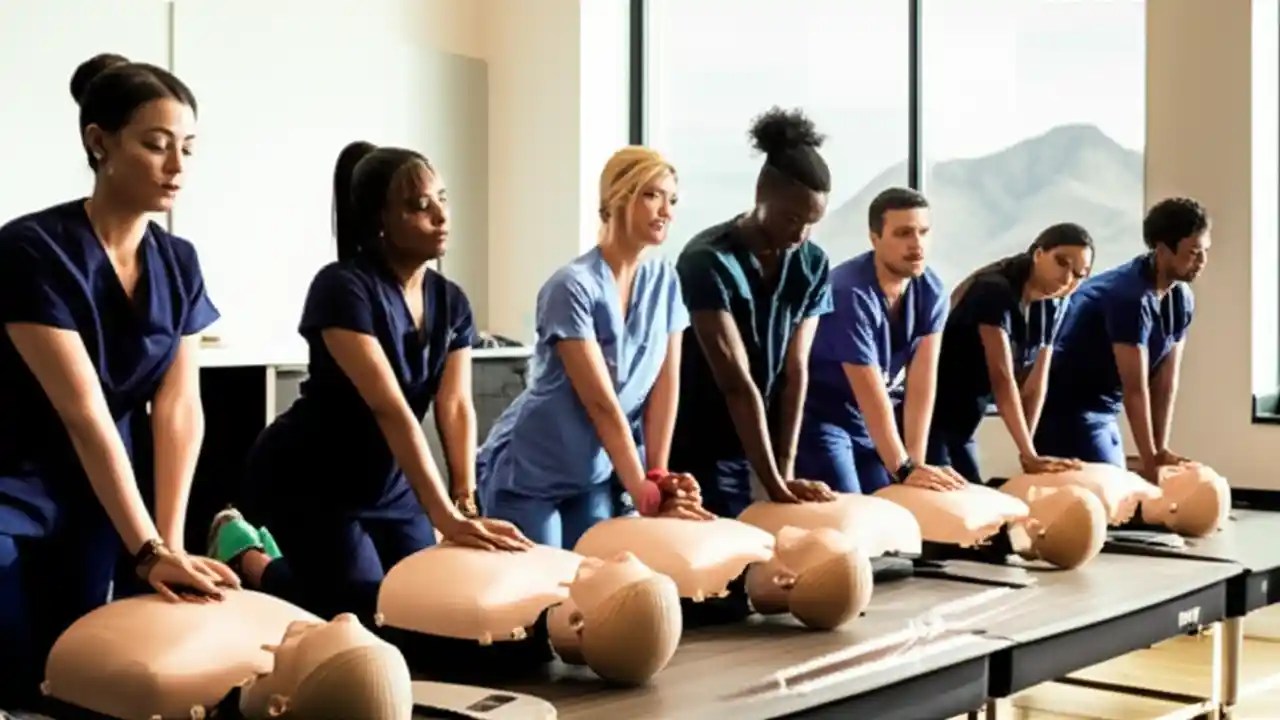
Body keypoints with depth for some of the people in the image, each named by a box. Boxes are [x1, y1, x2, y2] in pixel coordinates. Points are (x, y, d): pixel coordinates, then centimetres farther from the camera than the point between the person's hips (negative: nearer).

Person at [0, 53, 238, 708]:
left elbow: (179, 408, -6)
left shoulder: (178, 263, -1)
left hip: (93, 503, 5)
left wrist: (170, 540, -15)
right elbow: (84, 414, -25)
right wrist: (148, 551, -26)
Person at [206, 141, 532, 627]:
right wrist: (445, 516, -38)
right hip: (307, 482, -7)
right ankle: (244, 553, 17)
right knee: (371, 614, -8)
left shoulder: (451, 302, -1)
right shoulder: (343, 288, -24)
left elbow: (456, 406, -10)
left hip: (389, 484, 7)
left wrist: (466, 504, -24)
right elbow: (389, 408, -32)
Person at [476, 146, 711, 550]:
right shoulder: (573, 287, -20)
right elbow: (602, 403, -22)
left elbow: (665, 385, -1)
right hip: (528, 477, -6)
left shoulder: (665, 281, 0)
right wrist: (643, 493, -22)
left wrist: (658, 475, -8)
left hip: (595, 476, 6)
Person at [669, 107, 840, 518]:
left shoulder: (813, 265, -2)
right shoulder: (708, 261, -20)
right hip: (696, 447, -5)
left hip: (749, 444, 5)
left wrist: (786, 472, -12)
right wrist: (774, 484, -27)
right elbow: (736, 381, -24)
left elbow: (795, 372, -4)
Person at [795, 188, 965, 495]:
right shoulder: (850, 294, -27)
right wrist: (904, 468, -29)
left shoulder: (932, 291, -8)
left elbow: (922, 381, -13)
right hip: (821, 415, -6)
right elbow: (871, 395, -27)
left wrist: (915, 461, -19)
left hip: (880, 419, 6)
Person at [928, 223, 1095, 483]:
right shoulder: (994, 290, -21)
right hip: (932, 417, -8)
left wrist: (1027, 452, -9)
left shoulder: (1052, 307, 4)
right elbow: (1002, 378, -27)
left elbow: (1036, 383, 1)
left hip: (964, 425, 8)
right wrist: (1029, 455, -32)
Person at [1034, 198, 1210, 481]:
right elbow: (1135, 389, -24)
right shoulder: (1130, 296, -25)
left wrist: (1161, 450, -6)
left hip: (1104, 412, 9)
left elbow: (1166, 381, 0)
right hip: (1067, 410, -9)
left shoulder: (1182, 299, 2)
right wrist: (1150, 461, -22)